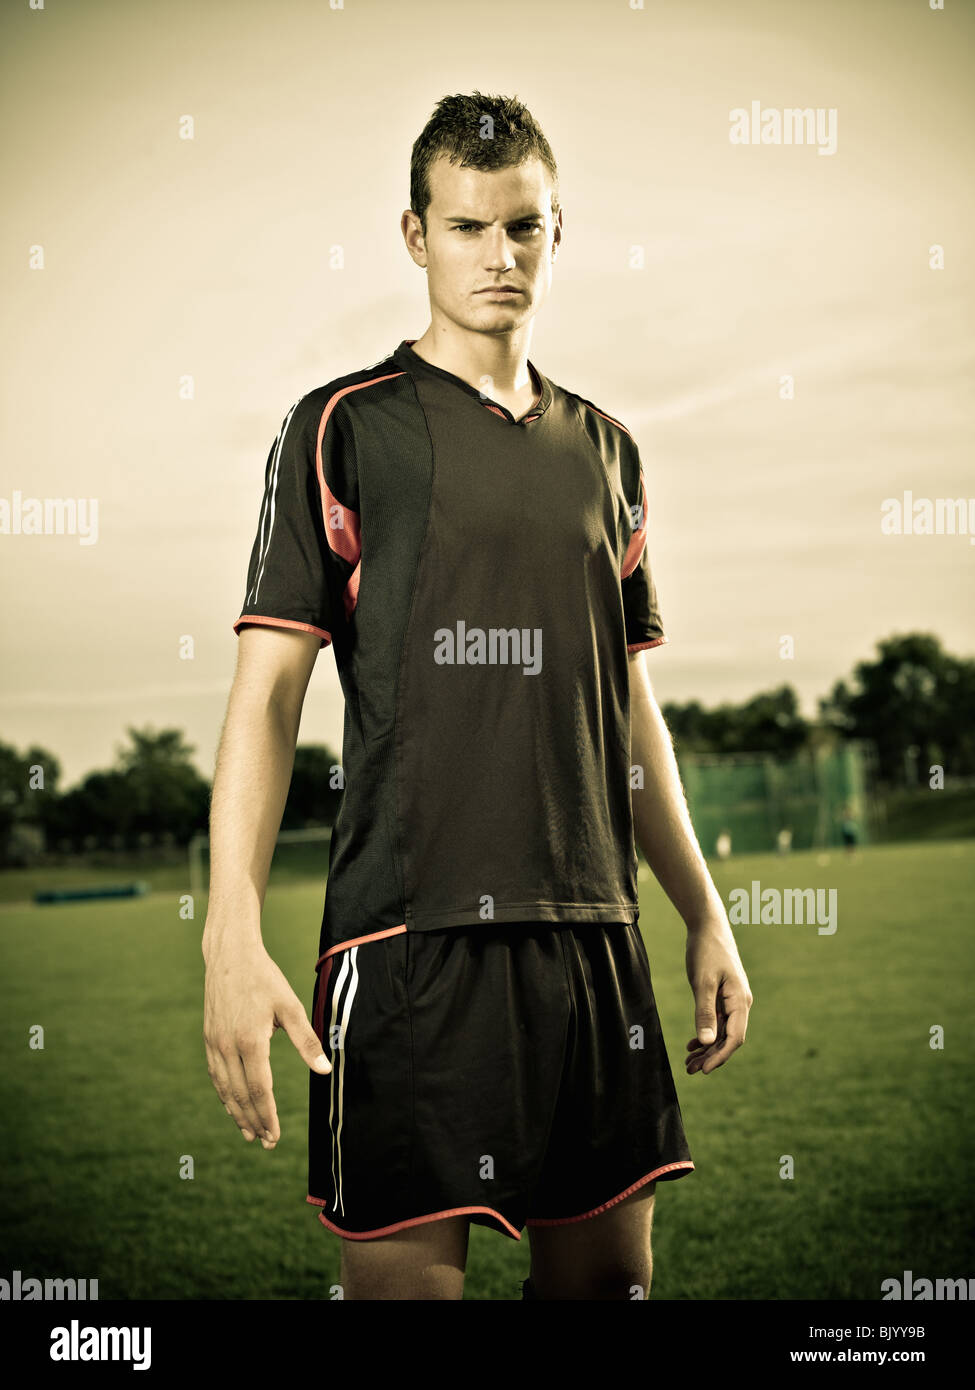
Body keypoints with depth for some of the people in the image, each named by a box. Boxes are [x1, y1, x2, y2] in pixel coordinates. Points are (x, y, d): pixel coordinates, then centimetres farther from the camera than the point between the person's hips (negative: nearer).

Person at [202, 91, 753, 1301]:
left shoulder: (602, 447, 16)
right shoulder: (345, 427, 1)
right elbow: (266, 688, -5)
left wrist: (704, 914, 16)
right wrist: (233, 936, -16)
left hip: (594, 929, 5)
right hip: (407, 930, -5)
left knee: (609, 1270, 11)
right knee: (406, 1272, -2)